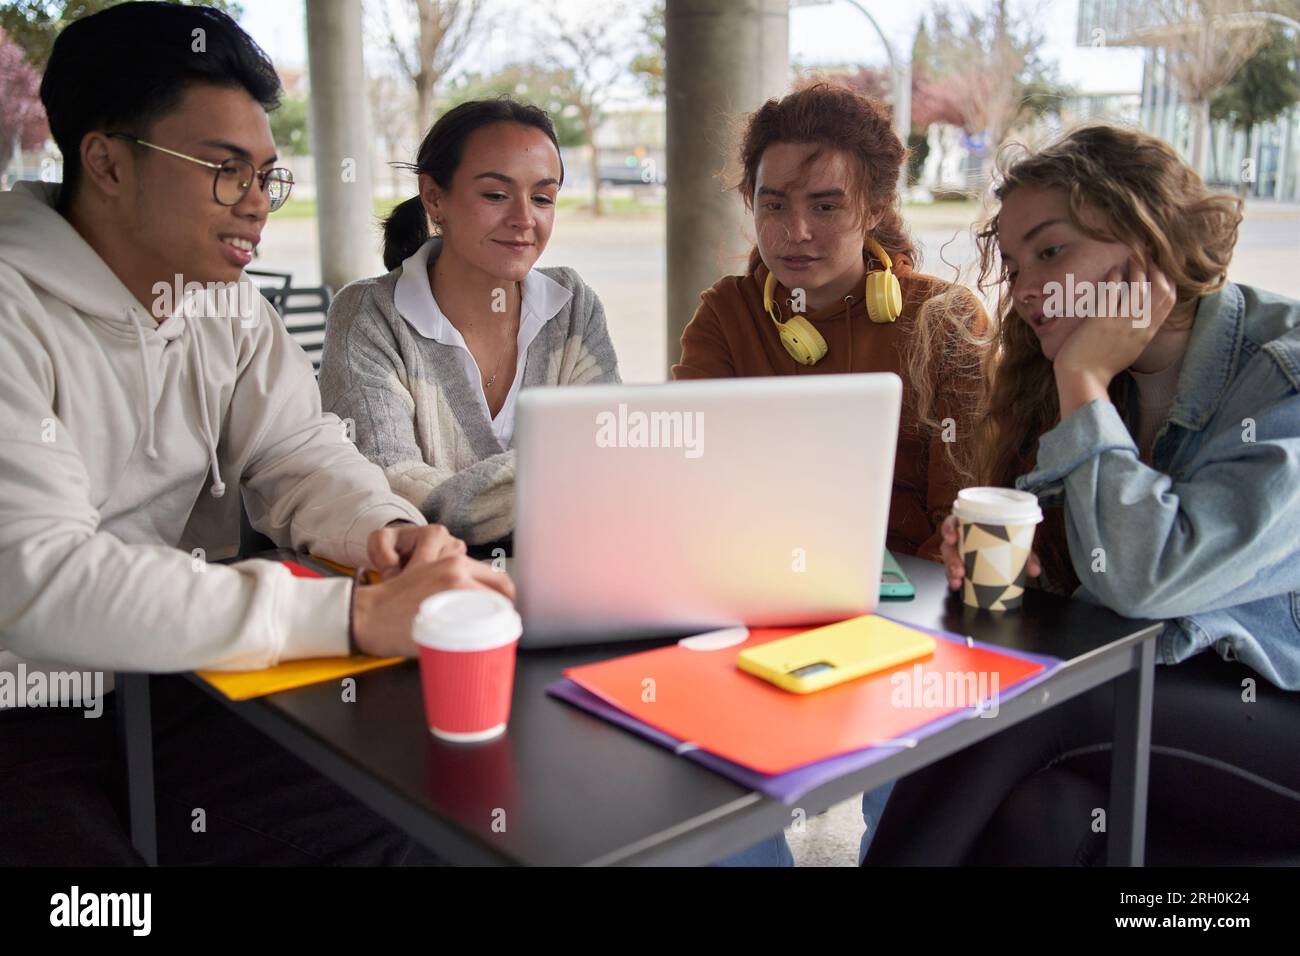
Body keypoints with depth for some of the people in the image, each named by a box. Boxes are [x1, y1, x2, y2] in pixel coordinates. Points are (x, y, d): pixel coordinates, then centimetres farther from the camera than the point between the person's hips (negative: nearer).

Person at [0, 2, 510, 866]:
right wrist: (357, 616, -34)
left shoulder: (227, 298, 6)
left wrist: (390, 532, -19)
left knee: (405, 831, -9)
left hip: (186, 675, 6)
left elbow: (297, 452, 6)